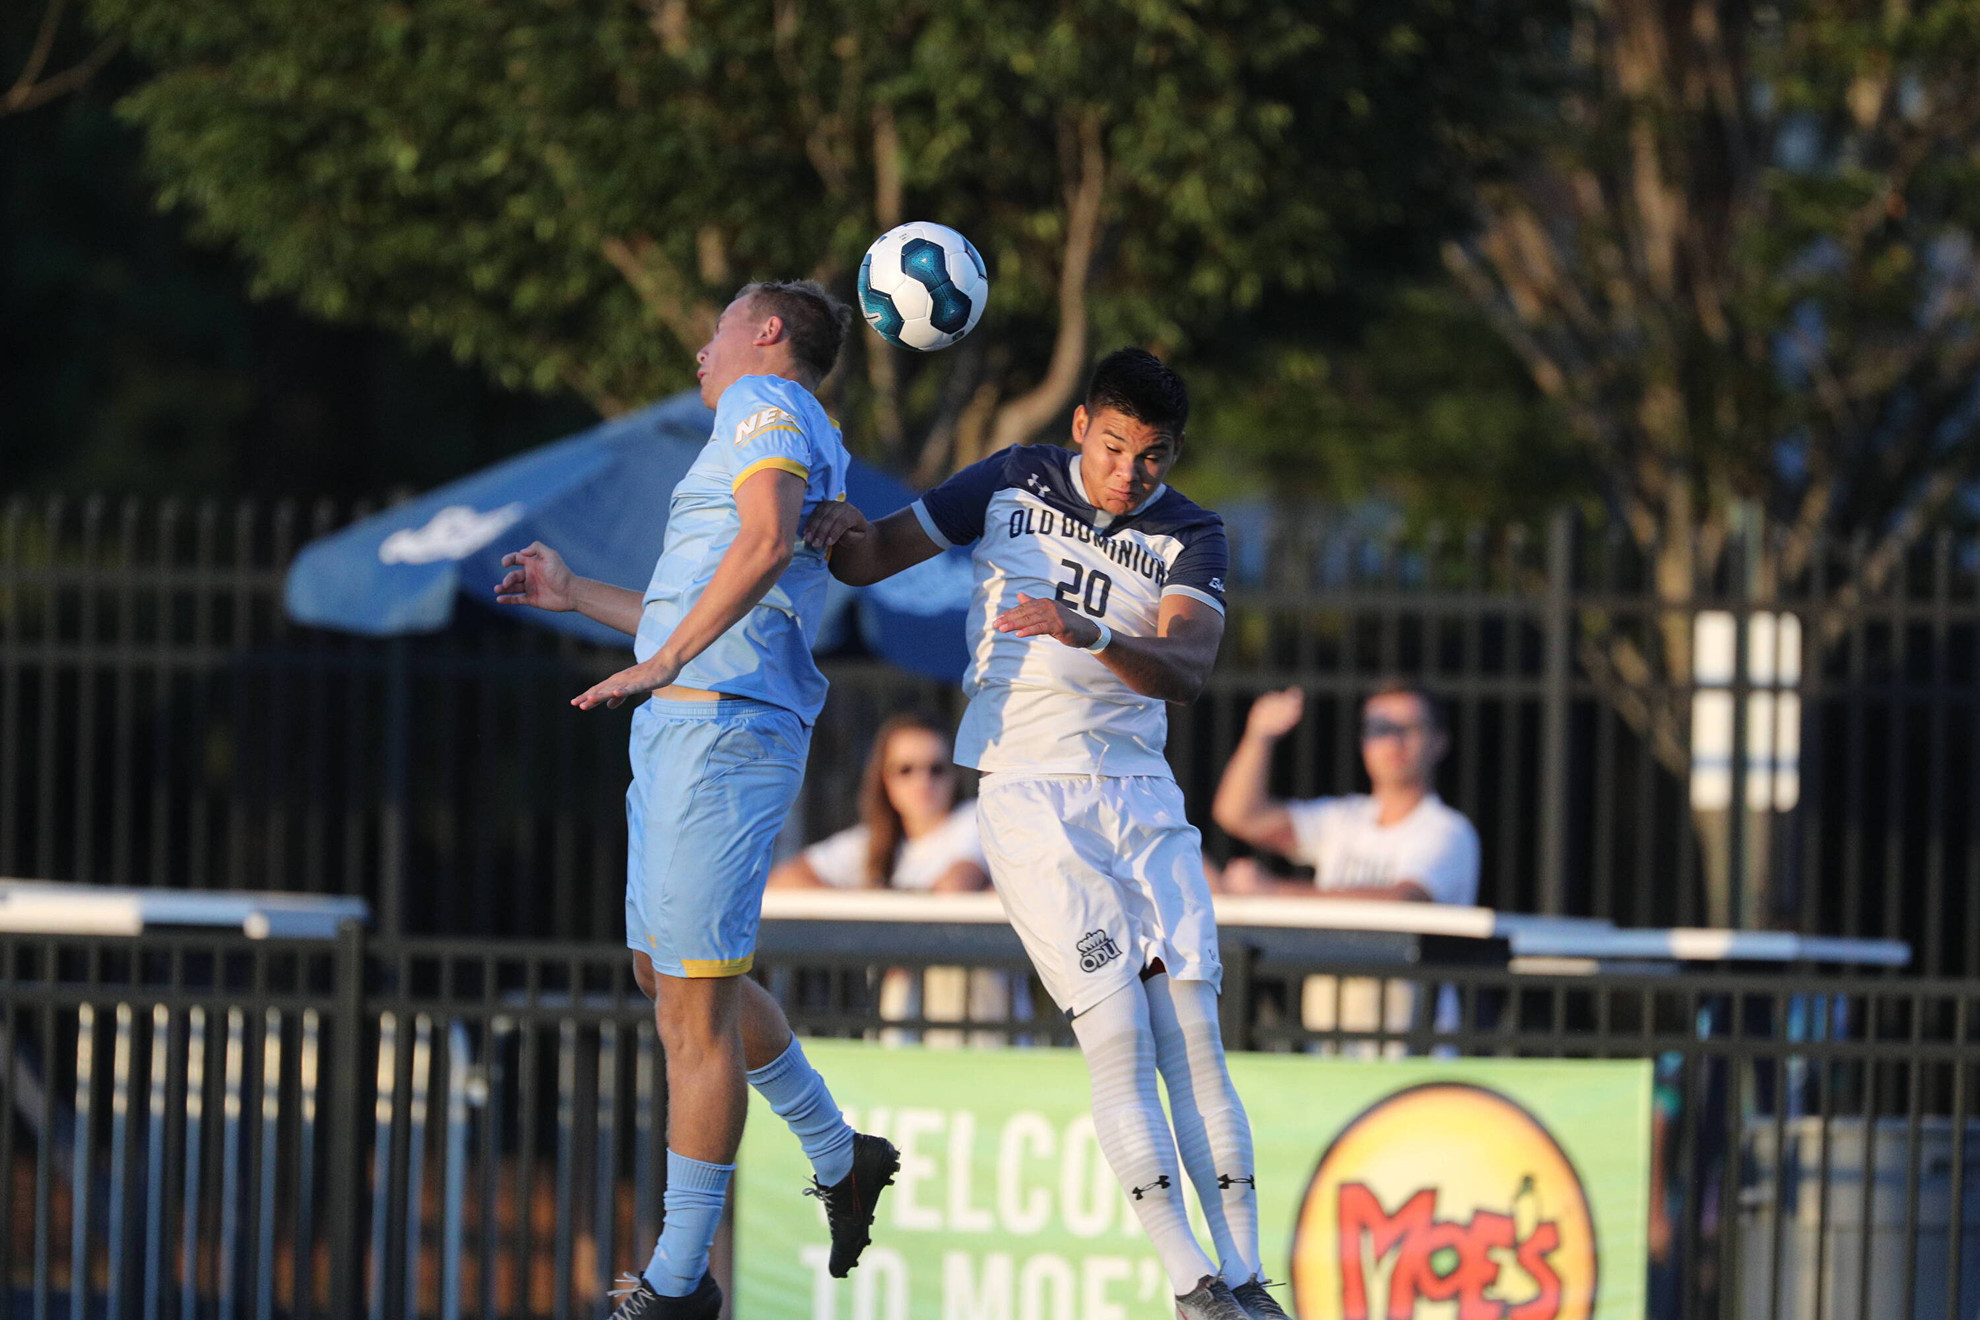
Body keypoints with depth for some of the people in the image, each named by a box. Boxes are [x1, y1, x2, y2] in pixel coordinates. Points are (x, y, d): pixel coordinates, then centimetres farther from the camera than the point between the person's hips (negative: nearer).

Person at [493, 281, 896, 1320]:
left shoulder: (766, 403, -2)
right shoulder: (797, 449, 28)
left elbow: (768, 541, -22)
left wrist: (662, 663, -23)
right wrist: (578, 597, 40)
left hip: (721, 726, -11)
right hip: (683, 731, 11)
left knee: (695, 999, -9)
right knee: (666, 971, 22)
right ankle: (839, 1157, 33)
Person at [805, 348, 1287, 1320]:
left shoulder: (1192, 539, 2)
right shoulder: (1014, 483, 4)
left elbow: (1186, 673, -16)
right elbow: (877, 555, 11)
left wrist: (1090, 635, -35)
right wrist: (839, 534, -13)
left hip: (1140, 799, 2)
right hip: (1028, 794, -2)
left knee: (1194, 1037, -3)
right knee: (1117, 1037, -11)